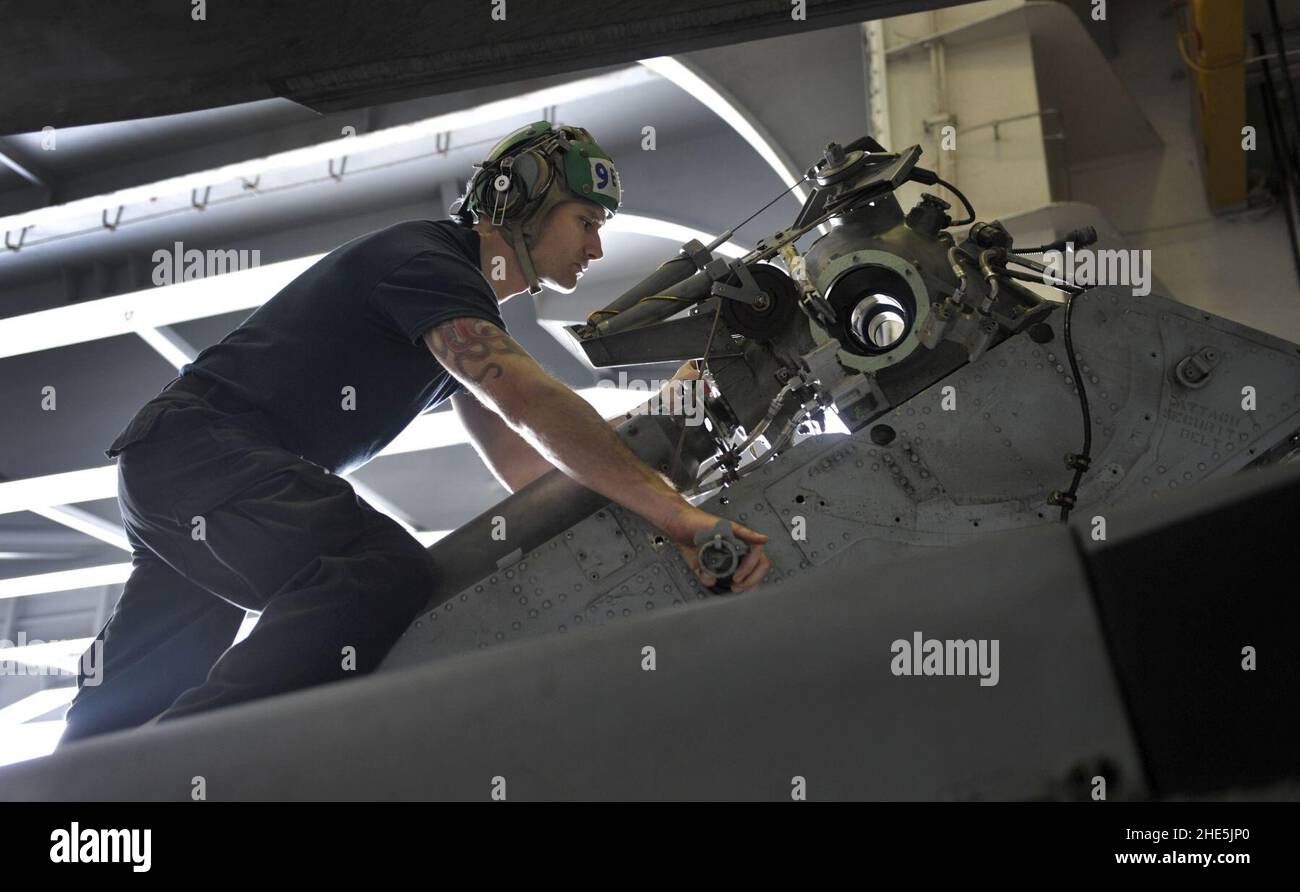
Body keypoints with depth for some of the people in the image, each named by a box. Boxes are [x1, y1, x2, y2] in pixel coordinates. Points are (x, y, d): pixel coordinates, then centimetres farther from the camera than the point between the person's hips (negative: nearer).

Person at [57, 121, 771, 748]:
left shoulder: (475, 324, 18)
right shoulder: (424, 256, -13)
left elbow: (525, 466, 13)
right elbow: (532, 404, -27)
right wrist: (677, 514, -32)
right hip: (203, 444, -11)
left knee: (123, 709, 13)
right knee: (383, 578, -32)